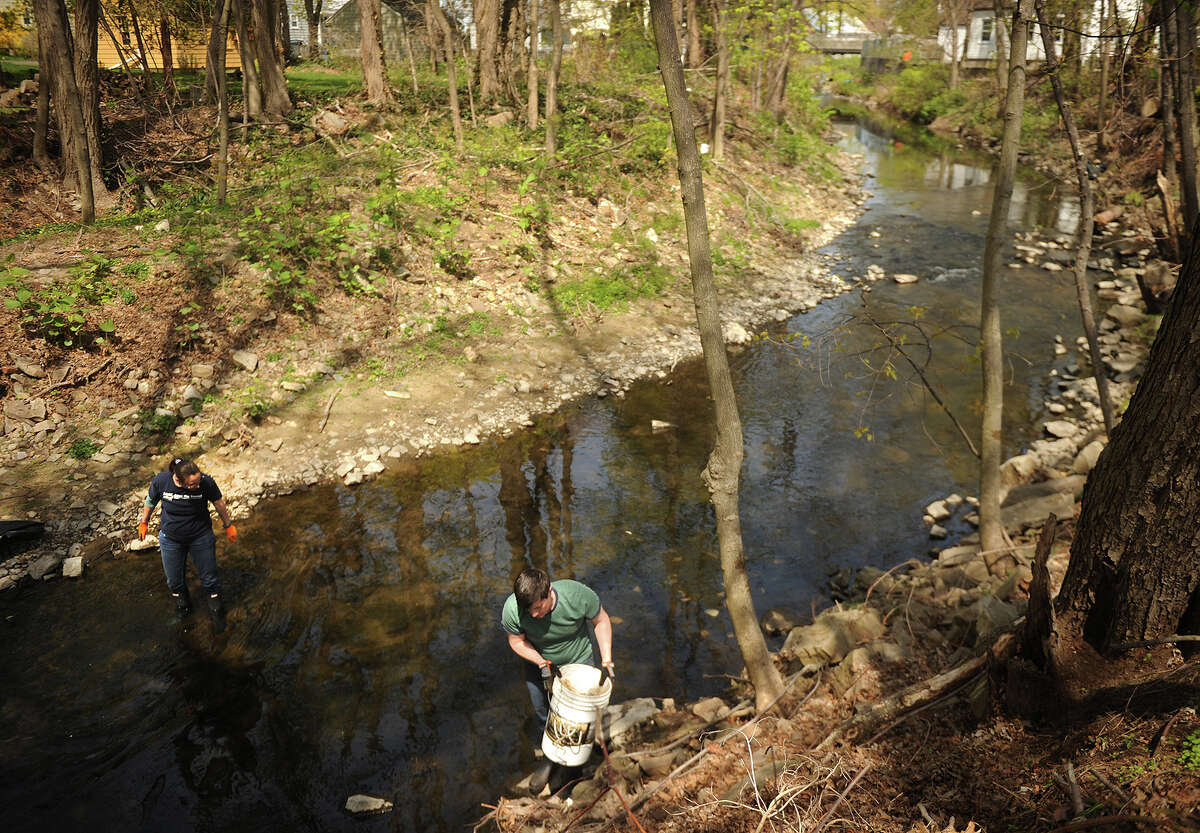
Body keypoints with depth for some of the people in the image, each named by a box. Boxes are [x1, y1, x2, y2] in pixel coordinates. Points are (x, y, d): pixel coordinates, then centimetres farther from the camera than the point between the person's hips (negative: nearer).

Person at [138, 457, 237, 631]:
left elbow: (219, 503, -7)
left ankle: (216, 610, 36)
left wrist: (228, 525, 6)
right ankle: (183, 604, 47)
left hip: (201, 538, -1)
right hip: (170, 539, 1)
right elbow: (151, 501, -1)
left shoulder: (206, 482, -28)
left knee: (209, 578, 11)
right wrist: (144, 523, 14)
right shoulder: (160, 481, -25)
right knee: (174, 580, 17)